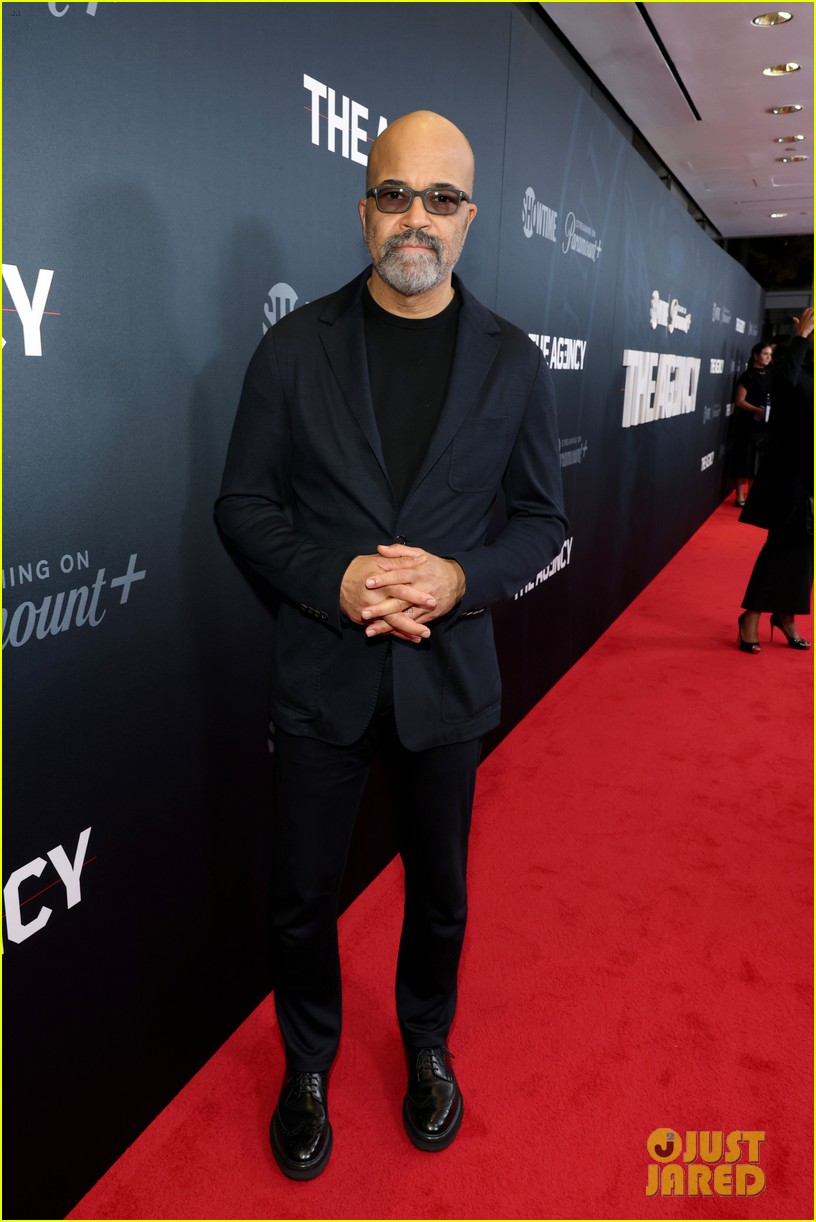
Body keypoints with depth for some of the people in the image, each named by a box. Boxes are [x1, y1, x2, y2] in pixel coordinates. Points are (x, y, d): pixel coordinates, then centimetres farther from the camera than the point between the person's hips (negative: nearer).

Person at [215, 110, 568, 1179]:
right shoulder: (295, 347, -3)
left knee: (439, 888, 19)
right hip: (321, 674, 0)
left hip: (448, 673, 1)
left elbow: (541, 520, 3)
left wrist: (461, 579, -17)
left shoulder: (514, 363, 0)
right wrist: (334, 578, -19)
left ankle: (427, 1045, 49)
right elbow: (244, 505, -2)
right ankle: (308, 1066, 42)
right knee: (302, 894, 13)